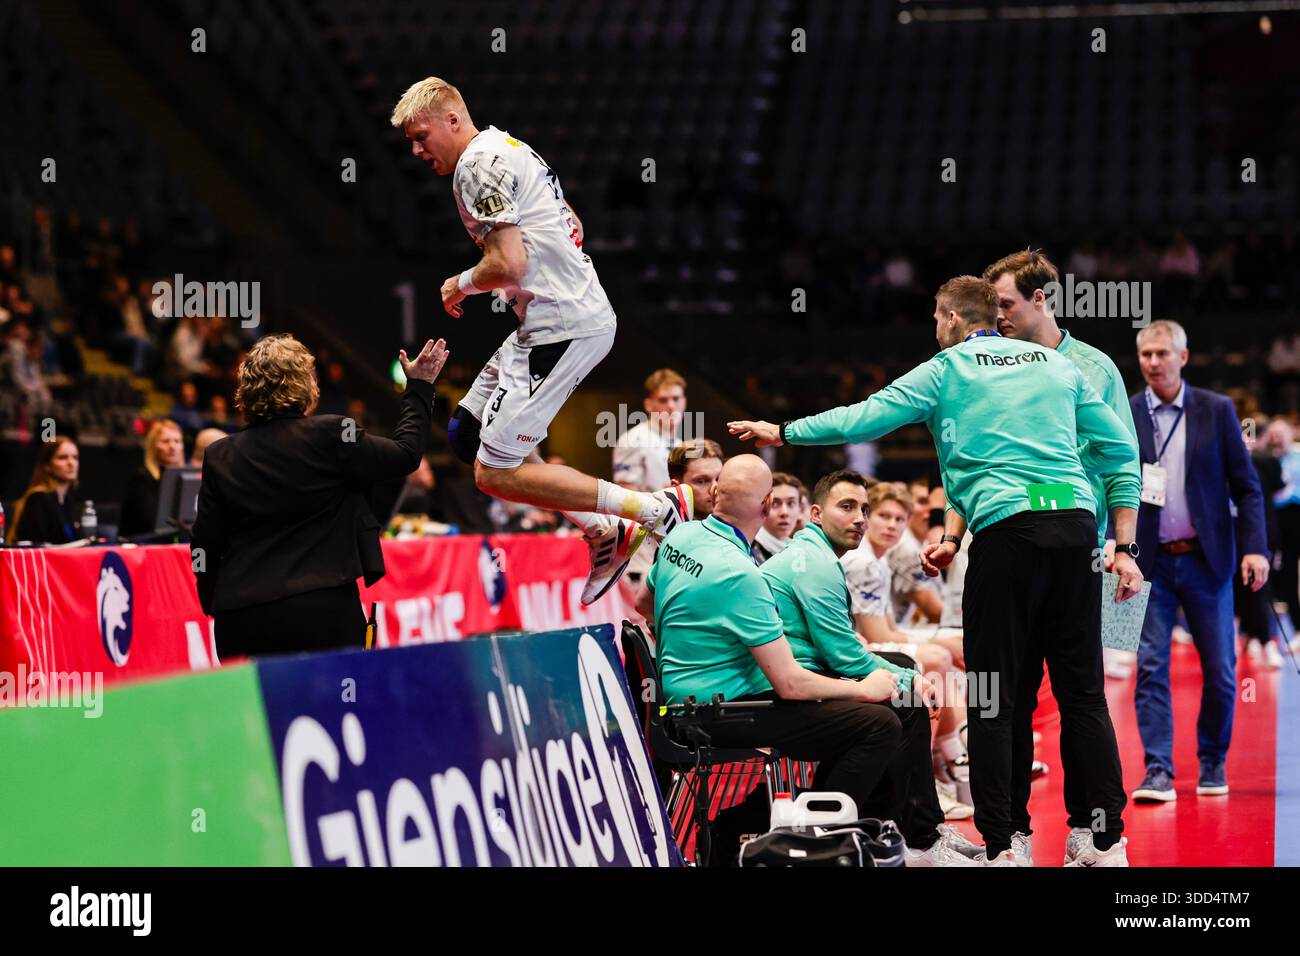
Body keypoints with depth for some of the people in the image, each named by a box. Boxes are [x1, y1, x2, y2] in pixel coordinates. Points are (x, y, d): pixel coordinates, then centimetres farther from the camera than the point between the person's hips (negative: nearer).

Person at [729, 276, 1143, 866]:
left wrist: (784, 433, 22)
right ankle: (1107, 840, 3)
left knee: (1000, 695, 2)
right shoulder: (1057, 365, 19)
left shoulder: (947, 371, 9)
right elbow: (1120, 451, 15)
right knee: (1082, 689, 6)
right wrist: (1124, 548, 17)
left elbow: (862, 418, 8)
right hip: (1077, 525, 4)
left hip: (1006, 530, -4)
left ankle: (1006, 843, 1)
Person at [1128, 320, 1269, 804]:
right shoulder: (1123, 416, 3)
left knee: (1220, 669, 3)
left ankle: (1213, 764, 21)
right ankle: (1158, 772, -7)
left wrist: (1255, 547, -8)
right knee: (1151, 667, -7)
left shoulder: (1217, 410, 2)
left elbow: (1246, 486, 2)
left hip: (1206, 559, 0)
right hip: (1150, 563, 0)